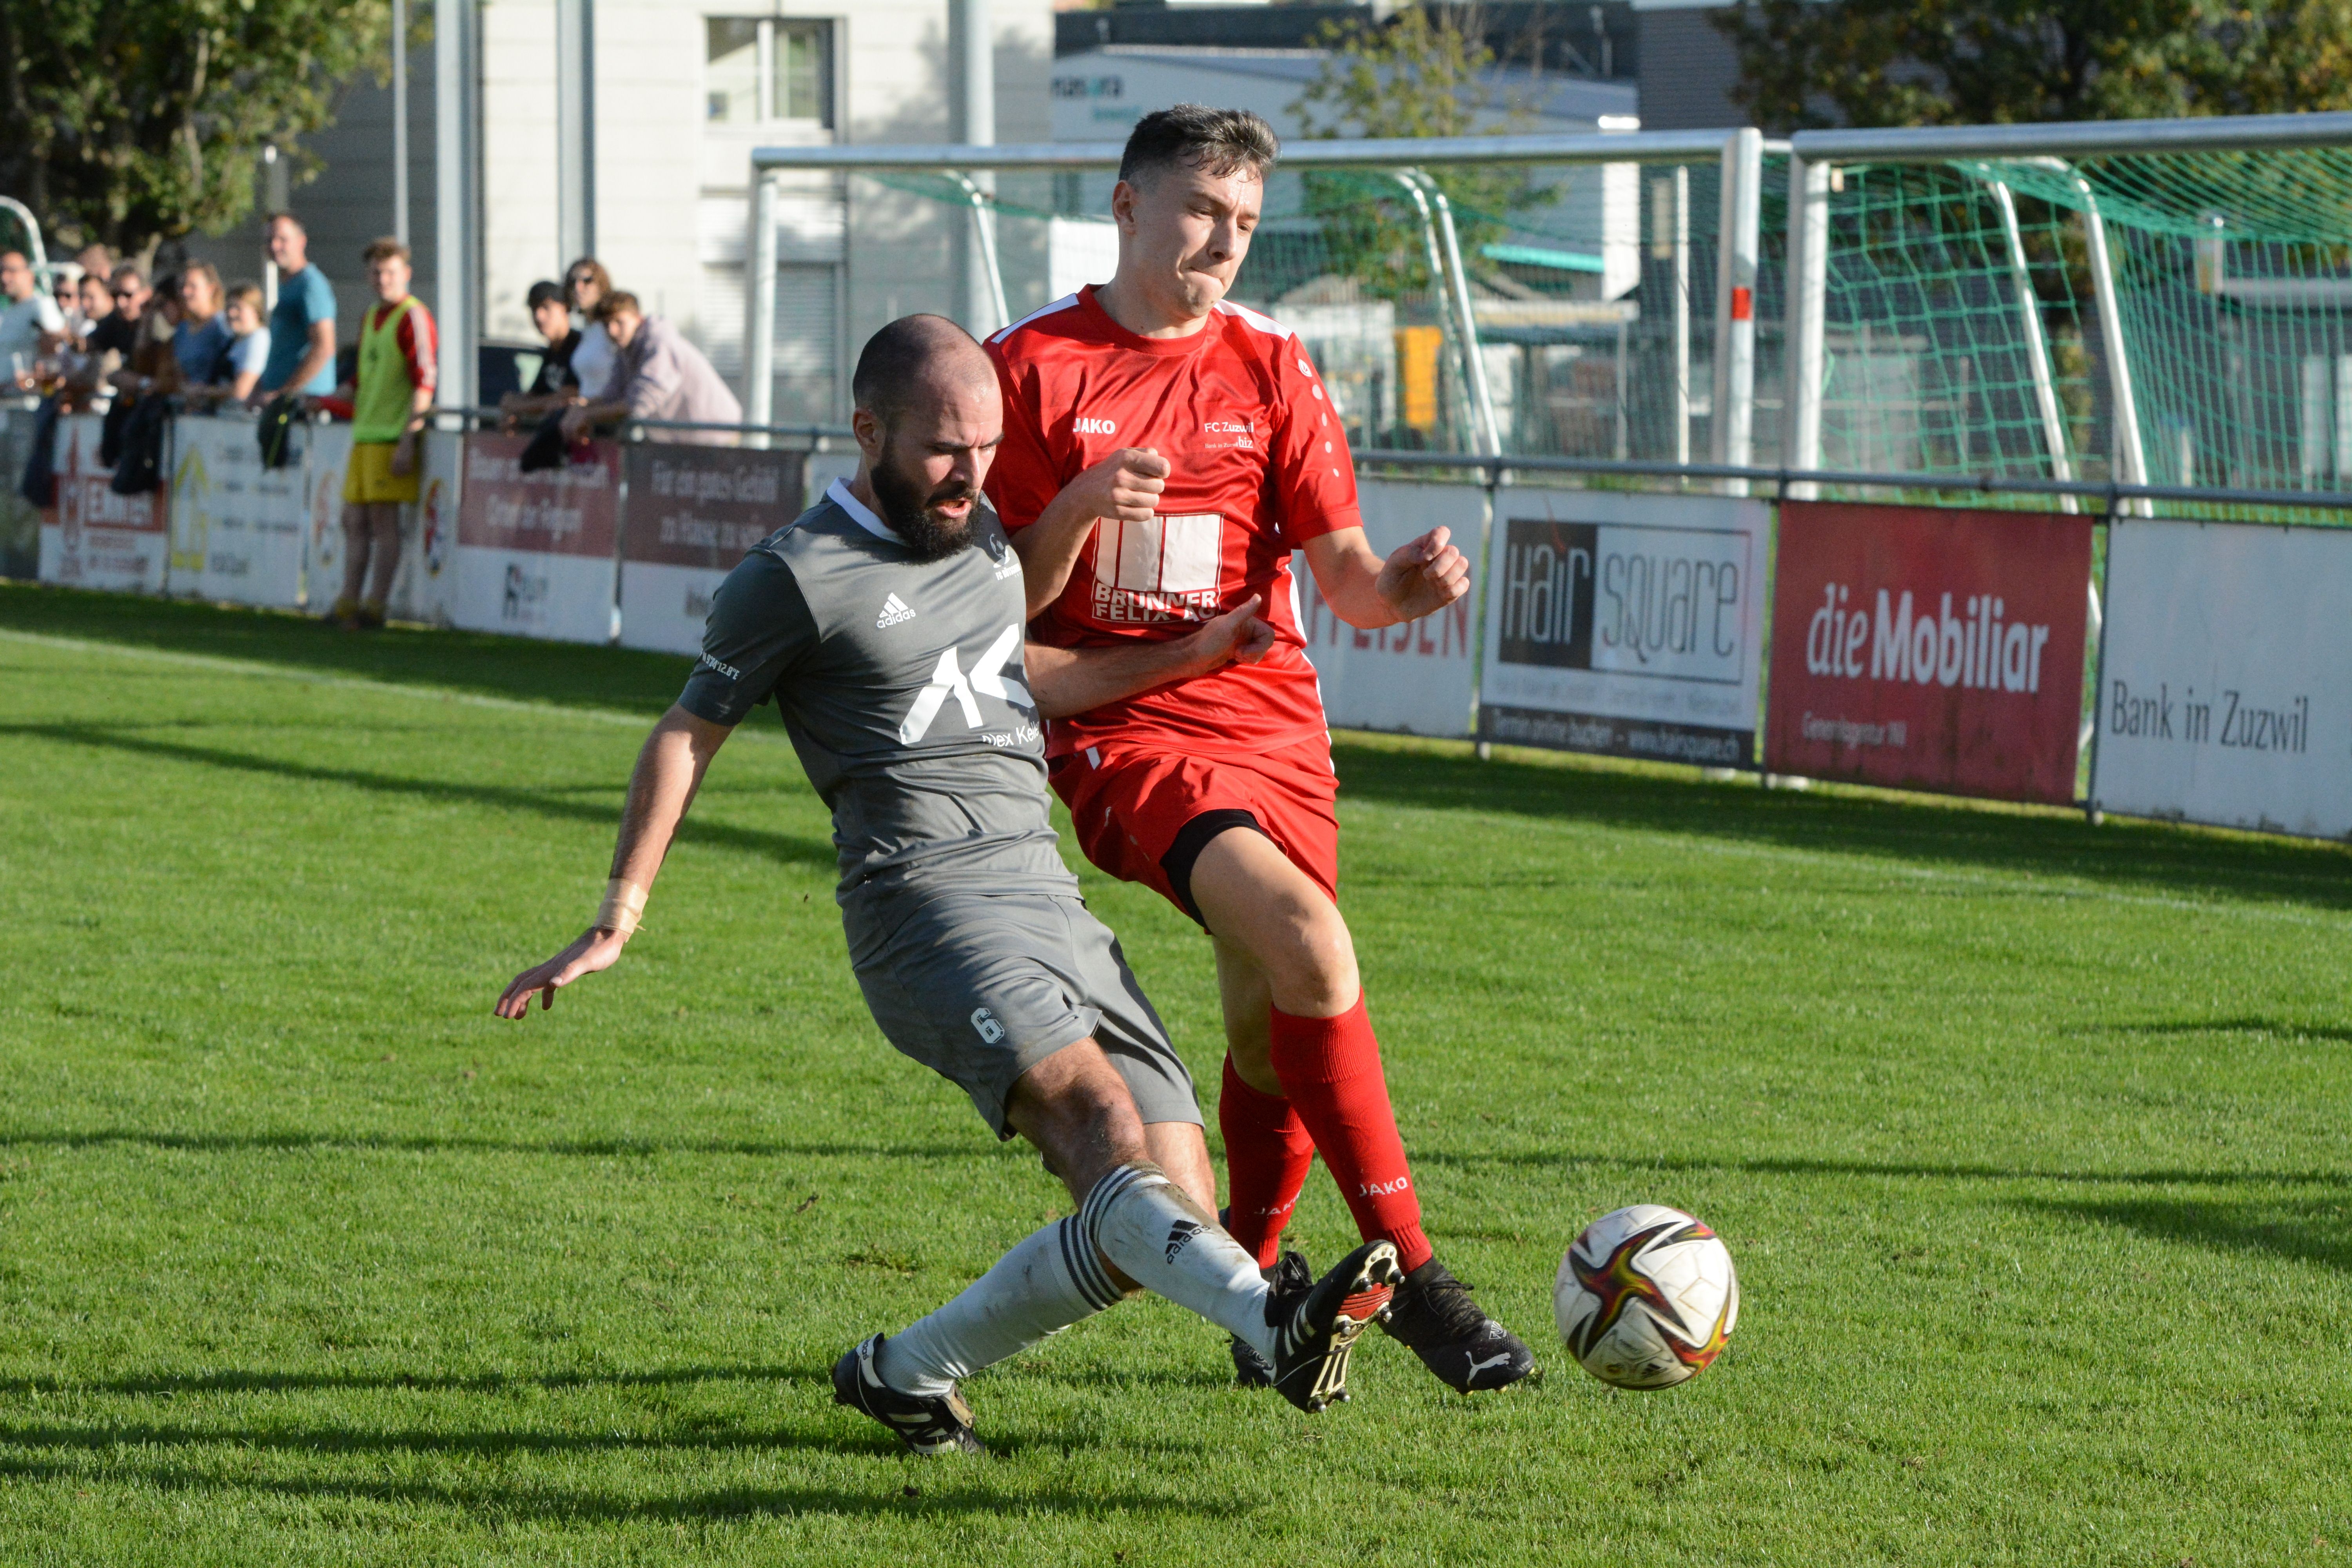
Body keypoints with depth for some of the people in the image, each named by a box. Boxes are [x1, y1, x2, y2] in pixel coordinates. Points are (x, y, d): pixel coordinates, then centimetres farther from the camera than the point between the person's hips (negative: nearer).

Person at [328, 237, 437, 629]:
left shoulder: (413, 317, -9)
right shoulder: (370, 318, 18)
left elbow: (424, 383, -14)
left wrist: (408, 440, -19)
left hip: (394, 435, -9)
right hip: (364, 435, 9)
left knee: (384, 522, -6)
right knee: (355, 521, 9)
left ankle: (374, 607, -4)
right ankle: (349, 605, 13)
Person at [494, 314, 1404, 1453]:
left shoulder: (987, 541, 20)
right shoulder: (796, 578, -2)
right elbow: (686, 737, 5)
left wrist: (1187, 658, 31)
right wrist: (617, 925, 5)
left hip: (1053, 902, 8)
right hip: (929, 904, -8)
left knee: (1172, 1216, -3)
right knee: (1094, 1107, -31)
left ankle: (904, 1374, 10)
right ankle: (1282, 1326, -54)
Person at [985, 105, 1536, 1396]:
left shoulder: (1271, 372, 9)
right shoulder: (1032, 368, 0)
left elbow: (1346, 581, 4)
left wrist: (1402, 586, -19)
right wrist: (1079, 510, -18)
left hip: (1272, 721, 4)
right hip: (1122, 728, -4)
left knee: (1270, 1025, 1)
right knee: (1310, 944, -25)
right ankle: (1411, 1275, -20)